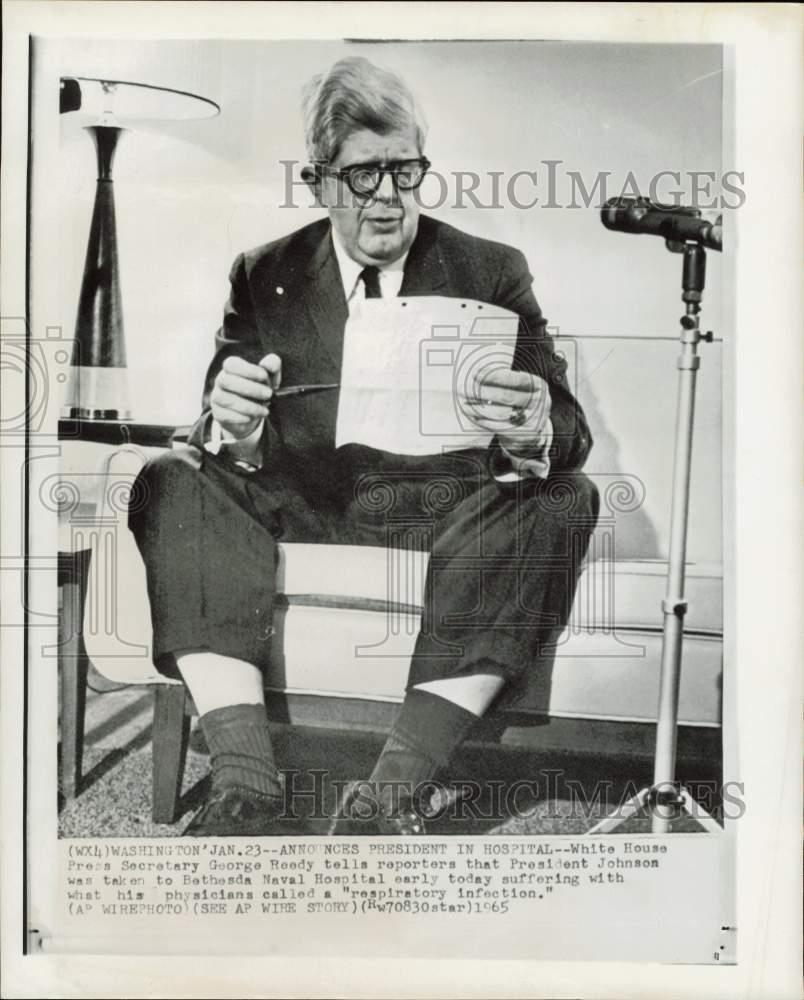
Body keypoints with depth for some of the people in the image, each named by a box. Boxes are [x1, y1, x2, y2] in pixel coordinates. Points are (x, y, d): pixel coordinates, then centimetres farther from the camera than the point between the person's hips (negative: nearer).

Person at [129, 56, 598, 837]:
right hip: (306, 513, 1)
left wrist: (536, 435, -29)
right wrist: (230, 426, -23)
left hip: (448, 515, -1)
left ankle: (391, 794, -32)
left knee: (562, 500, -28)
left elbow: (568, 433, -2)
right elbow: (225, 439, 4)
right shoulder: (263, 277, 10)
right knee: (173, 482, -21)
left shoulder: (492, 272, 6)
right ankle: (245, 788, -30)